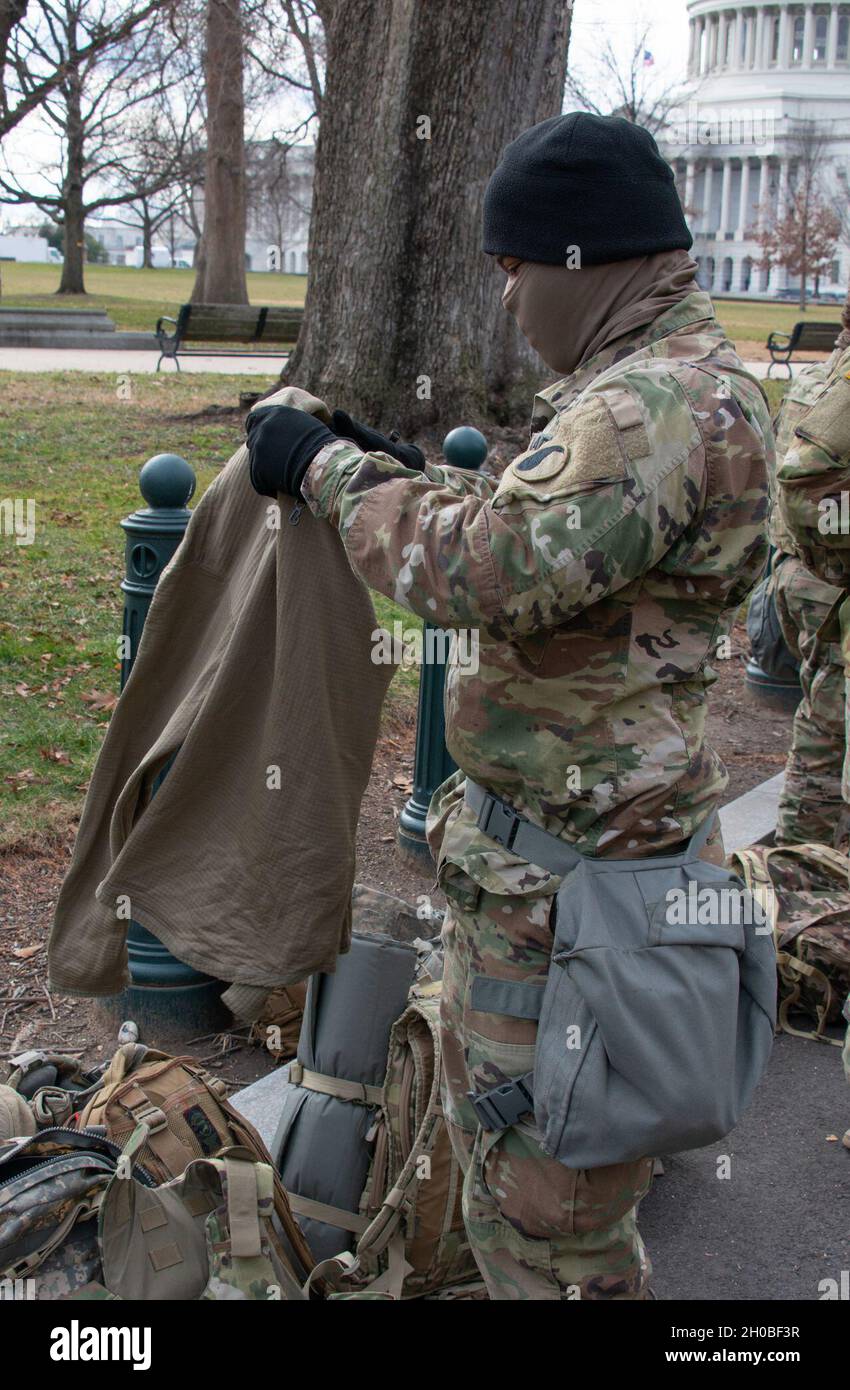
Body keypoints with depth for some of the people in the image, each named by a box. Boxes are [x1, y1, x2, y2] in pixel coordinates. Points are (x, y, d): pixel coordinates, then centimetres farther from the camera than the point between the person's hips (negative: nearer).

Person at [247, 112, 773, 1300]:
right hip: (550, 824, 11)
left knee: (538, 1186, 3)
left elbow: (478, 569, -32)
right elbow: (523, 527, 19)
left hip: (570, 859, -11)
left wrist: (328, 469, -18)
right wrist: (381, 462, 10)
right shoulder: (653, 386, 12)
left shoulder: (669, 407, -24)